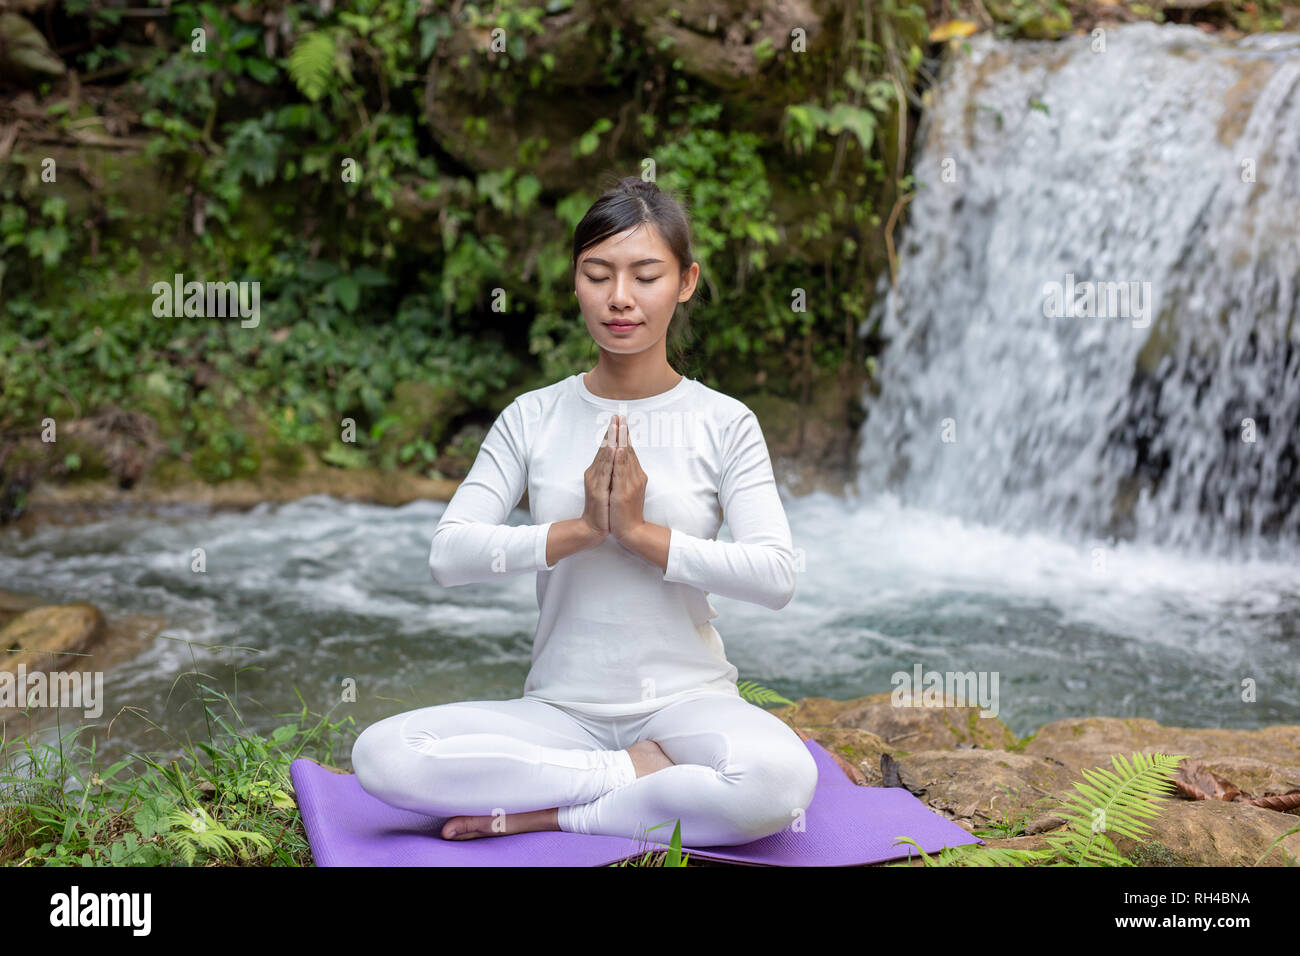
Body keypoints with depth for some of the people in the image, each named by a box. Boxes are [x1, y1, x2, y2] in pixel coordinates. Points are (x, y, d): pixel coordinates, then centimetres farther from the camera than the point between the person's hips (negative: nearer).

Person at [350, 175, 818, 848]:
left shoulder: (723, 423, 1)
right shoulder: (533, 419, 5)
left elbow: (776, 576, -10)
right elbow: (449, 554, -5)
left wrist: (641, 531, -18)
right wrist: (581, 528, -17)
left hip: (685, 698, -1)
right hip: (561, 708, 2)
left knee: (781, 779, -36)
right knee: (380, 755, -23)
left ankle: (544, 814, -16)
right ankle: (641, 773, -15)